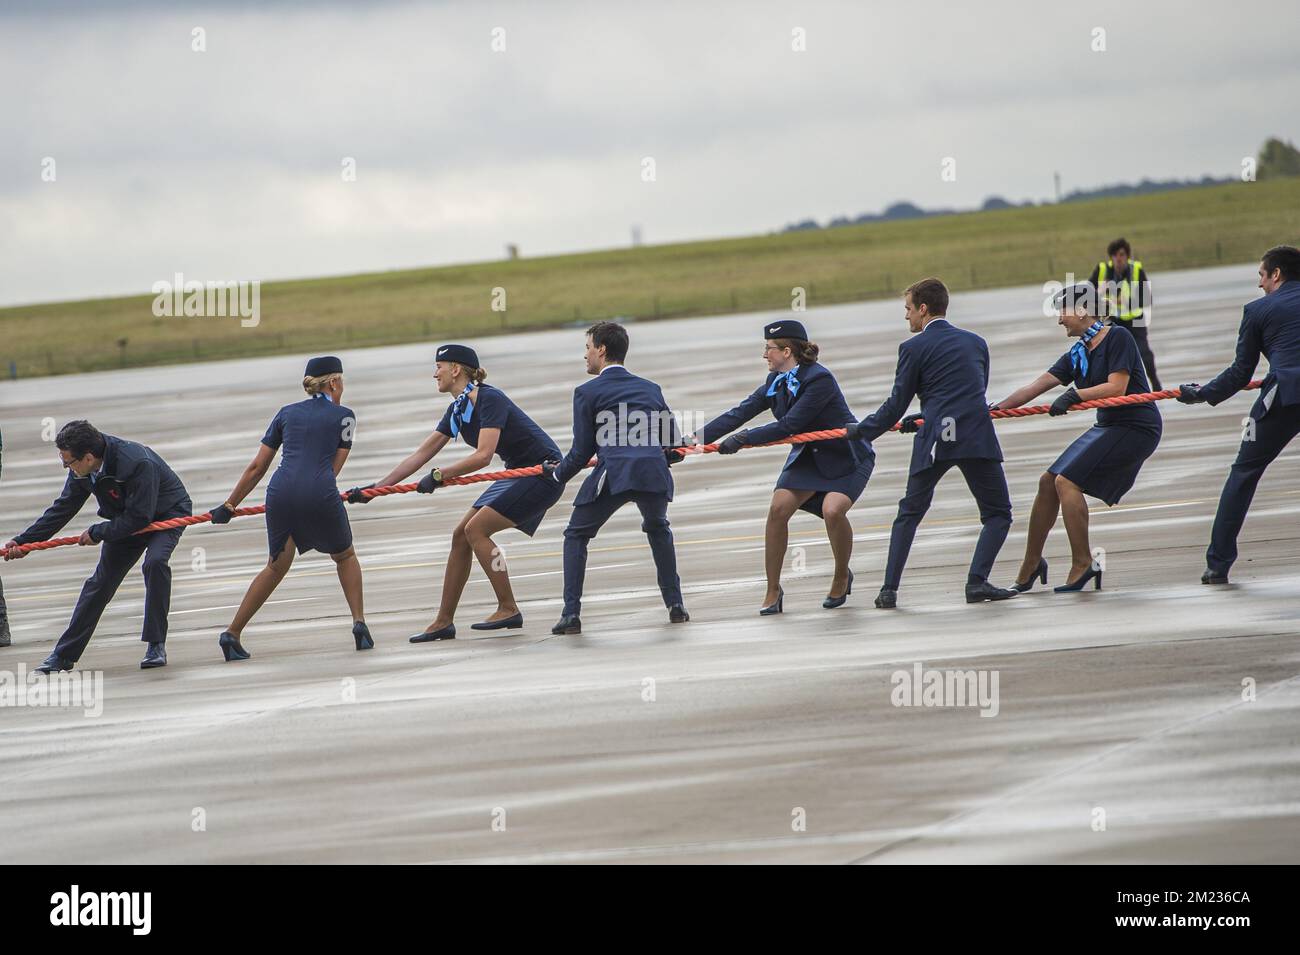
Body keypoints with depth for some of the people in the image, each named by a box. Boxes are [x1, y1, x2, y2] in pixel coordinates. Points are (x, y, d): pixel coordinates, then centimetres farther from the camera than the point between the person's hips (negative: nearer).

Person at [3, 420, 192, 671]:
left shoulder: (138, 463, -39)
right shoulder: (82, 470, -16)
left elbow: (139, 518, -34)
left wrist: (97, 533, -24)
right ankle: (64, 655, 11)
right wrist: (23, 541, -8)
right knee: (100, 580, 4)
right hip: (127, 521, 7)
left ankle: (156, 646, -20)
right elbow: (62, 509, -4)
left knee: (155, 562, -31)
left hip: (167, 513, -7)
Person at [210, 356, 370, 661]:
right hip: (320, 493, -3)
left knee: (277, 566, 18)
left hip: (281, 490, 3)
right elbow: (333, 467, 12)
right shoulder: (343, 416, 15)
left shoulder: (287, 413, 21)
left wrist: (229, 506, 23)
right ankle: (359, 622, 9)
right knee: (345, 556, 22)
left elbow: (257, 467, 19)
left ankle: (232, 633, 11)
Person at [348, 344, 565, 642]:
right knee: (461, 535, 4)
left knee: (476, 529, -17)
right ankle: (444, 622, 8)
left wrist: (438, 476, -26)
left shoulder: (489, 400, -21)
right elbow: (421, 455, 9)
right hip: (518, 472, 9)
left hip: (543, 472, -9)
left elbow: (483, 455, -30)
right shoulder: (457, 410, 7)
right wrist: (376, 488, 6)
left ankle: (509, 610, -10)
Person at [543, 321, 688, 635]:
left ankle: (571, 614, 2)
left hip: (614, 474, -4)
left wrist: (558, 474, 27)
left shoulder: (588, 392, 9)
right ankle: (675, 605, 25)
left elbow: (582, 452, 9)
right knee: (658, 529, 33)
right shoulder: (650, 389, 23)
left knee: (576, 536, 15)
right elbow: (675, 446, 26)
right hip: (655, 474, 4)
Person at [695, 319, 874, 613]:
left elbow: (789, 425, -29)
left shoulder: (819, 379, -26)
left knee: (832, 511, -28)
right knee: (778, 509, -12)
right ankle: (773, 591, -2)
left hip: (847, 458, -7)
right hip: (808, 456, 7)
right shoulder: (775, 382, -2)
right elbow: (741, 413, -4)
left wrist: (743, 439, -28)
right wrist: (696, 439, -11)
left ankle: (842, 577, 0)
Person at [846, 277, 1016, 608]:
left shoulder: (914, 348, 4)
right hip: (977, 438, 2)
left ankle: (889, 589, 7)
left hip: (934, 442, -2)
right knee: (997, 514, 10)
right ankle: (977, 581, -8)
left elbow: (896, 405, 4)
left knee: (909, 513, 14)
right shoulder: (976, 342, 18)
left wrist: (860, 430, 18)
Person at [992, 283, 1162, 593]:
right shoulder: (1078, 354, 11)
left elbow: (1117, 387, -21)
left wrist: (1075, 395, -21)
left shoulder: (1117, 337, -12)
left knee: (1067, 480, -19)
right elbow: (1034, 388, 8)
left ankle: (1084, 564, -11)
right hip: (1107, 427, 9)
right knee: (1049, 481, 6)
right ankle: (1031, 566, 17)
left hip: (1136, 427, -9)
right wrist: (993, 410, 1)